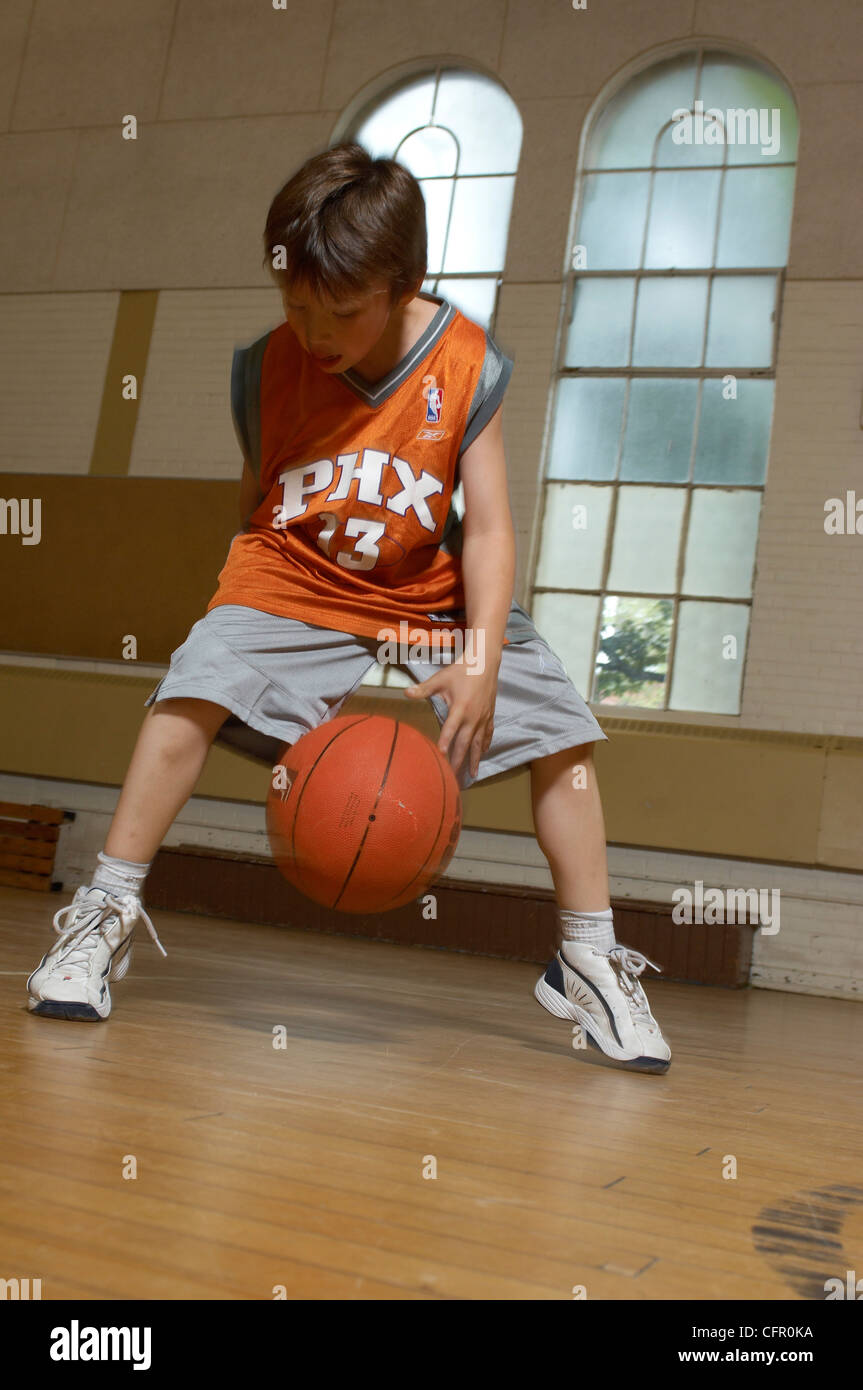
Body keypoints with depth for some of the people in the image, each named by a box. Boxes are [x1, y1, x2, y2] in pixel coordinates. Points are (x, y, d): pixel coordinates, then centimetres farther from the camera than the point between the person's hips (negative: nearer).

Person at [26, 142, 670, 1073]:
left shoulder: (467, 368, -12)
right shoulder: (264, 368, -9)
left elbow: (487, 525, -13)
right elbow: (251, 508, 5)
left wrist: (481, 662, -23)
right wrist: (235, 604, 2)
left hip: (432, 592, 1)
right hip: (292, 580, 0)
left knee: (558, 727, -10)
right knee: (196, 685, -26)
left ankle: (587, 959, 7)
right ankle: (106, 910, -9)